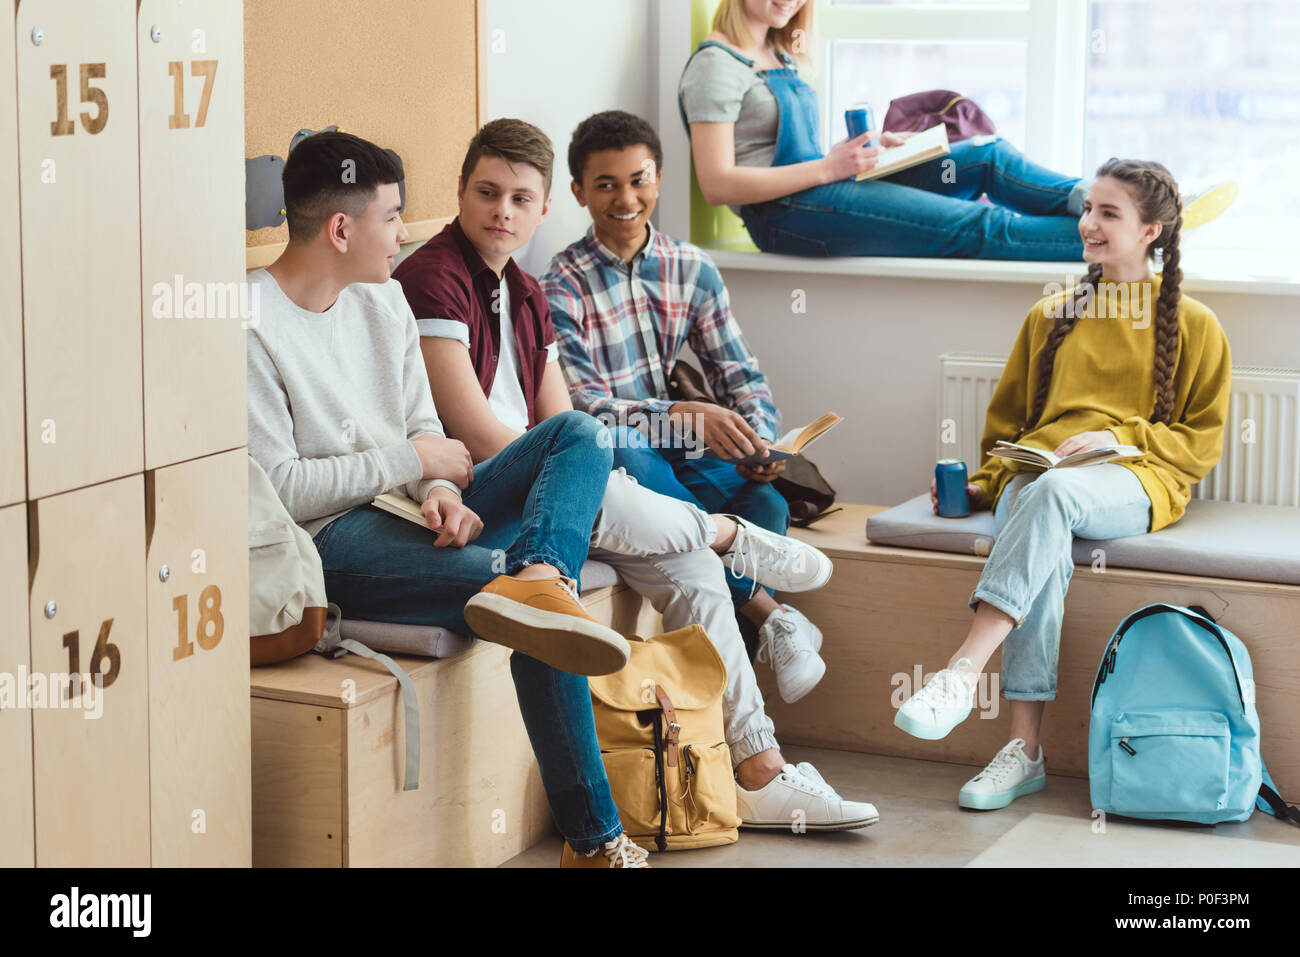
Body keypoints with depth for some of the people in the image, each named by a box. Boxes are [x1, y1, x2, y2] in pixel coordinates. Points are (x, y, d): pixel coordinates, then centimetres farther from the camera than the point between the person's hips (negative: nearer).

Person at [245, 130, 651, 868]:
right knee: (544, 623, -29)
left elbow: (424, 430, 14)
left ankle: (536, 581, -45)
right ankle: (594, 839, -30)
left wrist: (442, 492, -11)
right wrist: (411, 458, -12)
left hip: (413, 510, 9)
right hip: (336, 538, -9)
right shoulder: (252, 327, -14)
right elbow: (277, 490, -18)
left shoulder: (383, 297, 13)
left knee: (578, 434, -15)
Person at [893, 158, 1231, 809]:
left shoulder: (1194, 327, 13)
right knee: (1045, 549, -36)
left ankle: (963, 671, -48)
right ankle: (1024, 749, -39)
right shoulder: (1050, 318, 24)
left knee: (1053, 493, -40)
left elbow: (1202, 442, 10)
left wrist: (1120, 437, -6)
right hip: (1032, 475, 3)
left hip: (1135, 484, -3)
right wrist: (985, 484, 8)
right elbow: (1007, 420, 26)